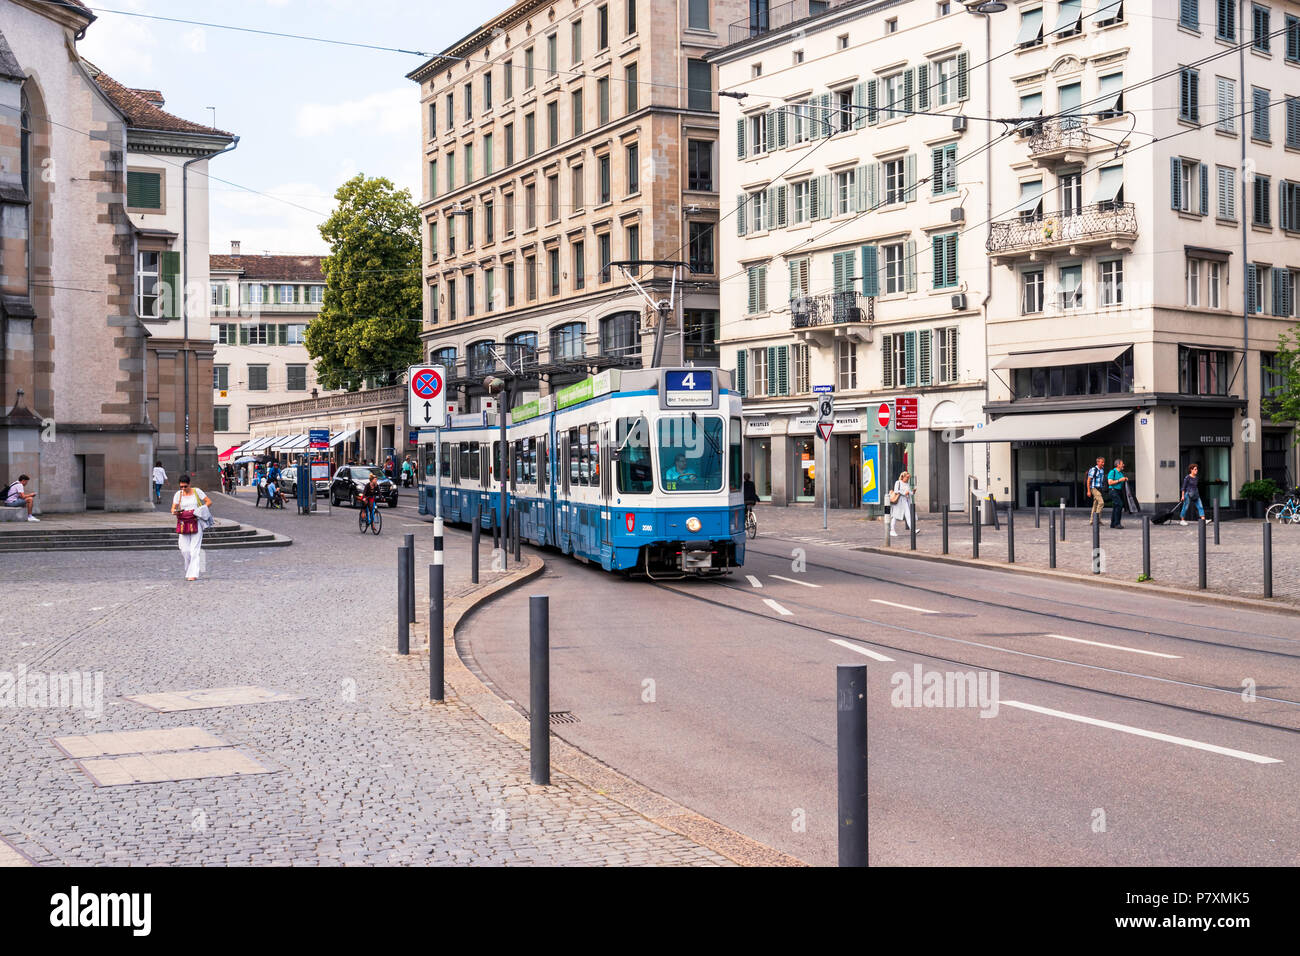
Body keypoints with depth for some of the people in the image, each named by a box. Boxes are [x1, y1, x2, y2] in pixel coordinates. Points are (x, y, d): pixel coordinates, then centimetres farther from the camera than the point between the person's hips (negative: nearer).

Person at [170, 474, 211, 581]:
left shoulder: (196, 491, 1)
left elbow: (209, 502, 3)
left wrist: (200, 509, -11)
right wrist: (175, 511, -21)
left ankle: (193, 574, -10)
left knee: (195, 549, -9)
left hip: (196, 523, -2)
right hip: (183, 523, 2)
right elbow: (173, 509, 3)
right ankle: (189, 570, 23)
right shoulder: (178, 494, 5)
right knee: (185, 550, -2)